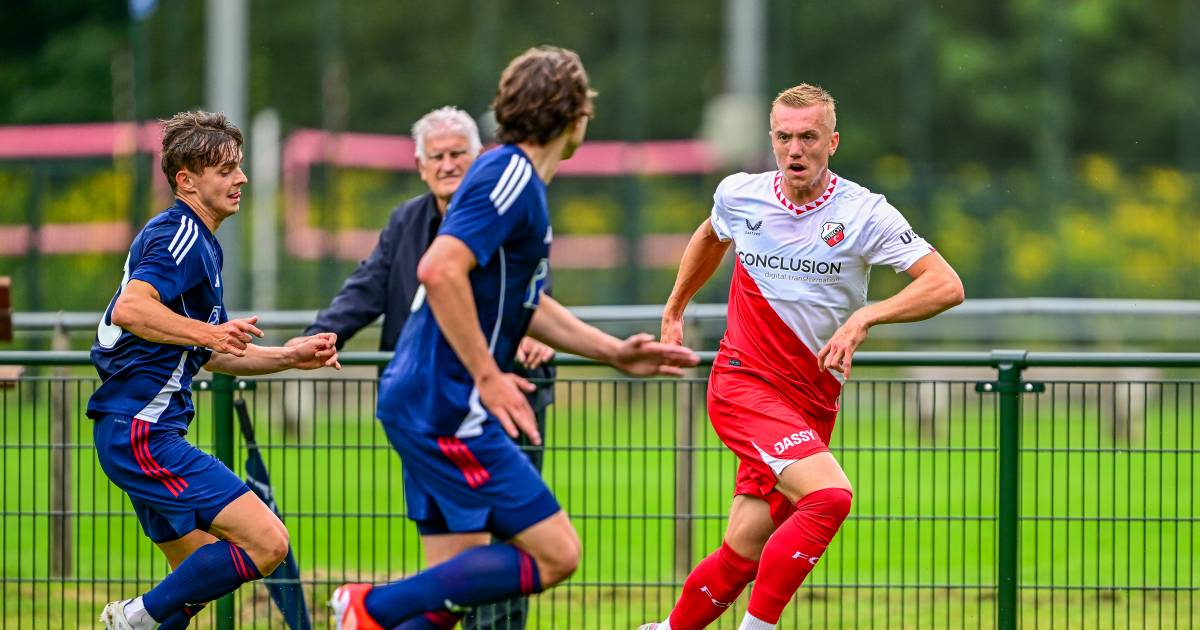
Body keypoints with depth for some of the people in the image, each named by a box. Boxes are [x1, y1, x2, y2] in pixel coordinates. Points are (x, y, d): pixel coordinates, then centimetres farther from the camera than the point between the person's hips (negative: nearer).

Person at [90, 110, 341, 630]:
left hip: (143, 432, 11)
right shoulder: (180, 235, -11)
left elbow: (209, 354, 29)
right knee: (266, 543, -17)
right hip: (141, 431, -11)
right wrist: (207, 332, -36)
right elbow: (129, 309, -28)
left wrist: (291, 357, 20)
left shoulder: (197, 242, 22)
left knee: (203, 571, 15)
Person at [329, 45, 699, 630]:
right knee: (554, 553, -10)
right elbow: (440, 271, -26)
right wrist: (488, 377, -23)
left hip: (430, 405, 10)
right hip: (448, 406, -10)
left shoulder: (515, 177, 19)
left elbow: (525, 304, 30)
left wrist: (615, 353, 26)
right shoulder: (510, 175, -13)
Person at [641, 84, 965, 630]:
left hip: (813, 400, 2)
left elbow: (946, 286, -15)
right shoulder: (739, 196, -1)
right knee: (830, 495, -28)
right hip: (743, 383, -2)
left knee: (743, 554, -3)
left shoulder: (864, 212, -7)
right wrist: (674, 309, 33)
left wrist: (863, 318, -26)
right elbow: (711, 237, 25)